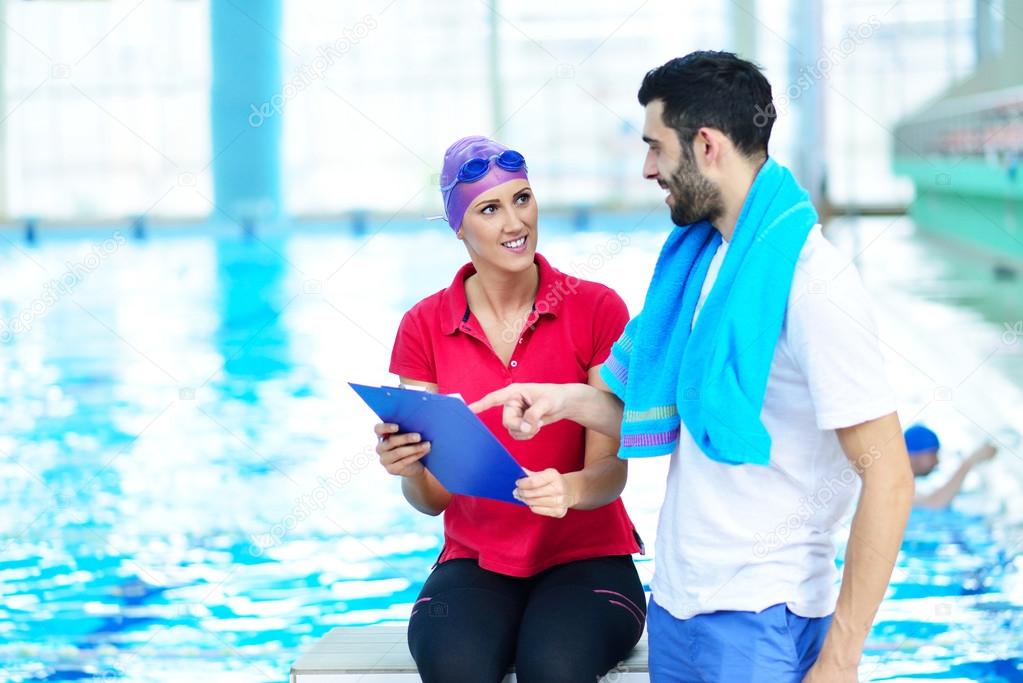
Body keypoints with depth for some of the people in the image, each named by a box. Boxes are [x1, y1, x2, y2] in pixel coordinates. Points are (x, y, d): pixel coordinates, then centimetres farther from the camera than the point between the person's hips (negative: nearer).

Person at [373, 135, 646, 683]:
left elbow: (610, 472, -8)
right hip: (475, 563, 1)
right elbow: (432, 498, 0)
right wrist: (409, 469, -23)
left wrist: (569, 489, -31)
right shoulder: (424, 327, 2)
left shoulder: (597, 310, -3)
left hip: (586, 557, -1)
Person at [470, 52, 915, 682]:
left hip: (761, 616, -7)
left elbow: (889, 479, -19)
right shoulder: (698, 258, 8)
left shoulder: (812, 282, -17)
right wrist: (568, 400, -1)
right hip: (675, 601, 8)